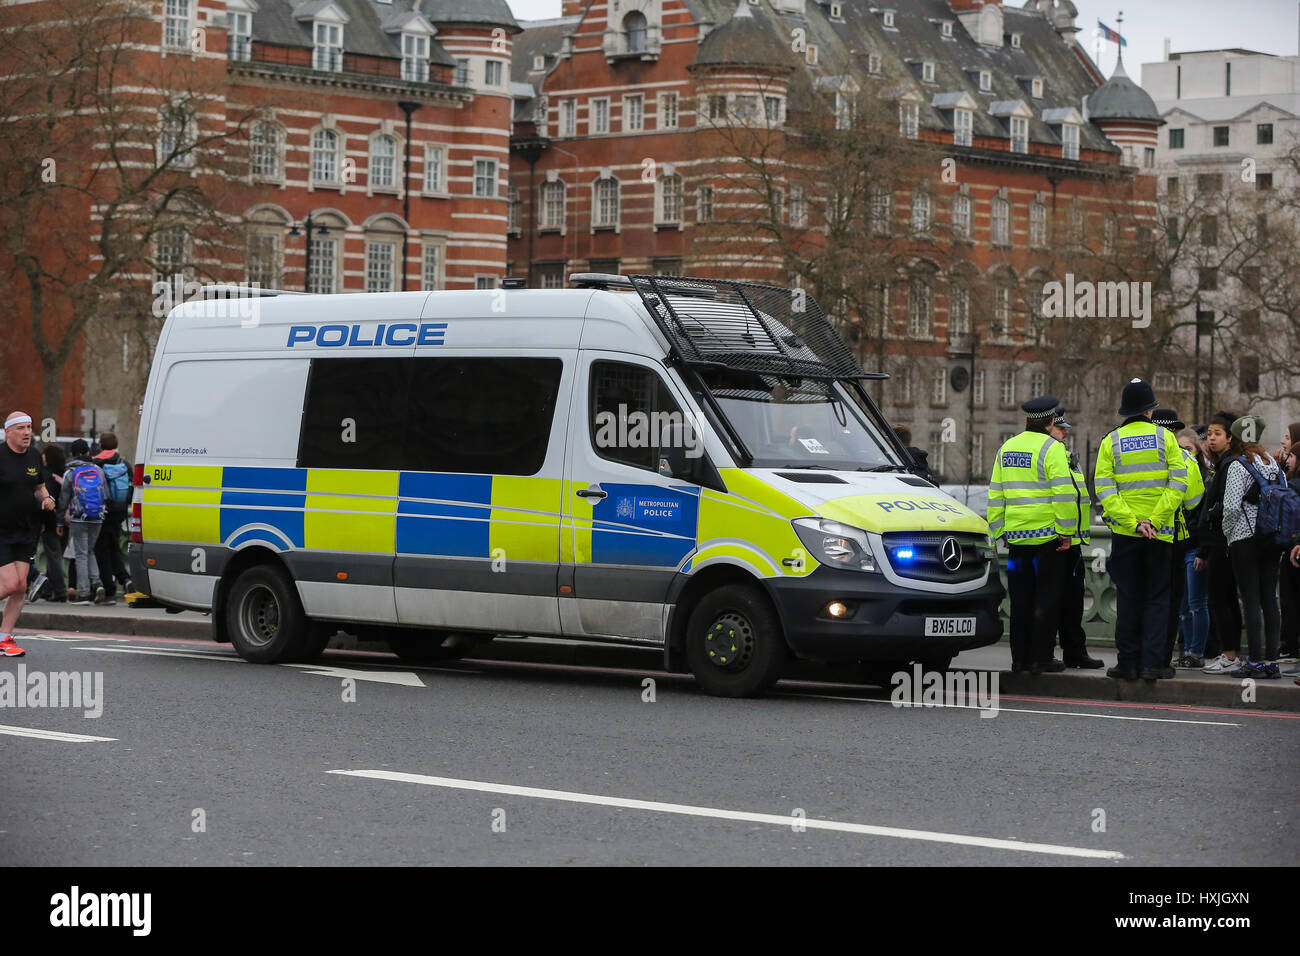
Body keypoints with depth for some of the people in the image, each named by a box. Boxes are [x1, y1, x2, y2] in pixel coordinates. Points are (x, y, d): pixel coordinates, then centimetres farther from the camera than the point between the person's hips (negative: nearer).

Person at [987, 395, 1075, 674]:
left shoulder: (1006, 449, 12)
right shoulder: (1051, 448, -9)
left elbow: (995, 494, 14)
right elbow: (1063, 493, -16)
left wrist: (999, 530, 19)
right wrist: (1066, 531, -12)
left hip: (1016, 536, 6)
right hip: (1047, 535, -6)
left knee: (1021, 599, 10)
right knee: (1047, 598, 0)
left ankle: (1020, 658, 12)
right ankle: (1041, 658, 0)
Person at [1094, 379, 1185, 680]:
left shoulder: (1111, 441, 3)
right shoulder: (1165, 437, 0)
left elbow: (1104, 489, -7)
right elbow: (1178, 483, -9)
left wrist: (1133, 522, -11)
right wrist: (1154, 520, -12)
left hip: (1124, 532, 1)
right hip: (1161, 532, -1)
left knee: (1127, 599, 6)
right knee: (1157, 599, 4)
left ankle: (1128, 663, 5)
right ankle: (1153, 662, -2)